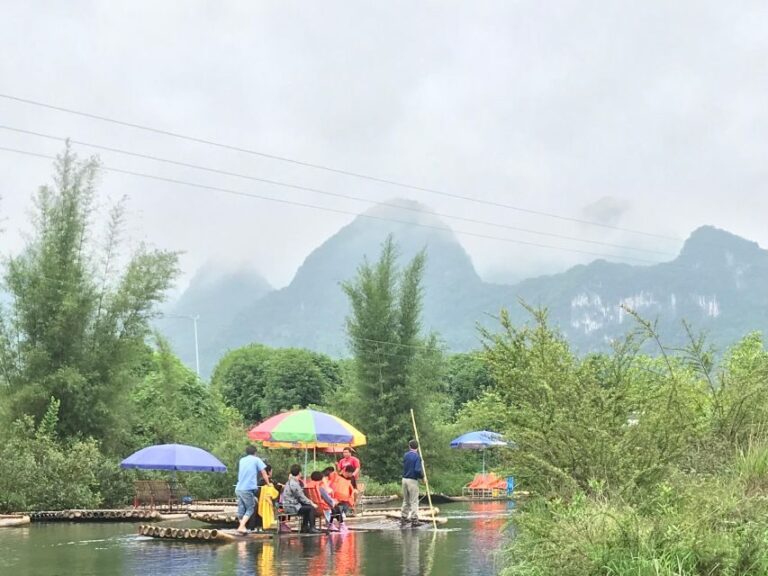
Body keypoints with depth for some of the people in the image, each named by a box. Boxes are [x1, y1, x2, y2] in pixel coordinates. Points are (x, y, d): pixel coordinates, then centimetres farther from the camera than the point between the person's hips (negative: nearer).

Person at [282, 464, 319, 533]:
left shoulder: (290, 481, 13)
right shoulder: (294, 484, -21)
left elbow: (300, 496, 16)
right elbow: (302, 498, -18)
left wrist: (309, 501, 8)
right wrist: (312, 504, -6)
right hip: (292, 507, -11)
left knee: (307, 506, 22)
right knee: (311, 508, -11)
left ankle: (304, 527, 23)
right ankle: (312, 528, -6)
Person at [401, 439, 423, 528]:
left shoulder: (405, 455, 7)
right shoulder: (417, 457, -12)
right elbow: (417, 470, -21)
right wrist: (422, 476, -3)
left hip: (404, 479, 6)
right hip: (413, 480, -6)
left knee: (405, 501, 16)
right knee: (414, 501, 0)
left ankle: (403, 518, 19)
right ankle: (414, 520, 0)